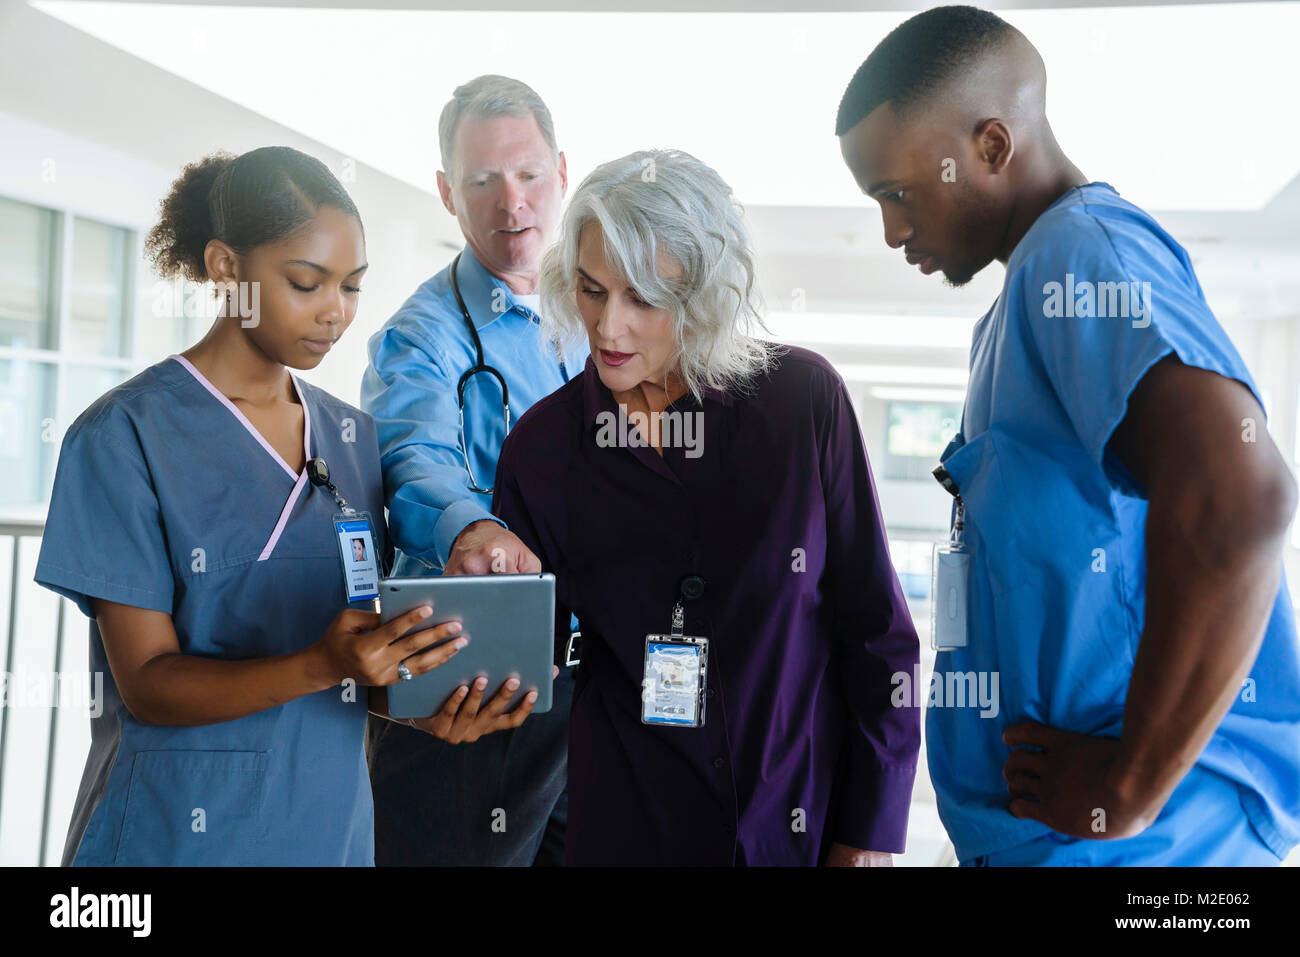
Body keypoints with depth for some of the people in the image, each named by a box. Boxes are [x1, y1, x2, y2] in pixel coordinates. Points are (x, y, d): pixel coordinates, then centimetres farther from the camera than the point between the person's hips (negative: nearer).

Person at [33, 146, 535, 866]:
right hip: (178, 830, -5)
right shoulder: (123, 435, -11)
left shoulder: (353, 436, 6)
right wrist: (323, 664, -28)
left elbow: (355, 657, 9)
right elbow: (147, 684, -14)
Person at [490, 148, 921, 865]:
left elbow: (875, 627, -5)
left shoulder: (804, 396, -10)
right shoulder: (541, 444, -7)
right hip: (627, 826, 1)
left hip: (809, 822, -1)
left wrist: (871, 832, -5)